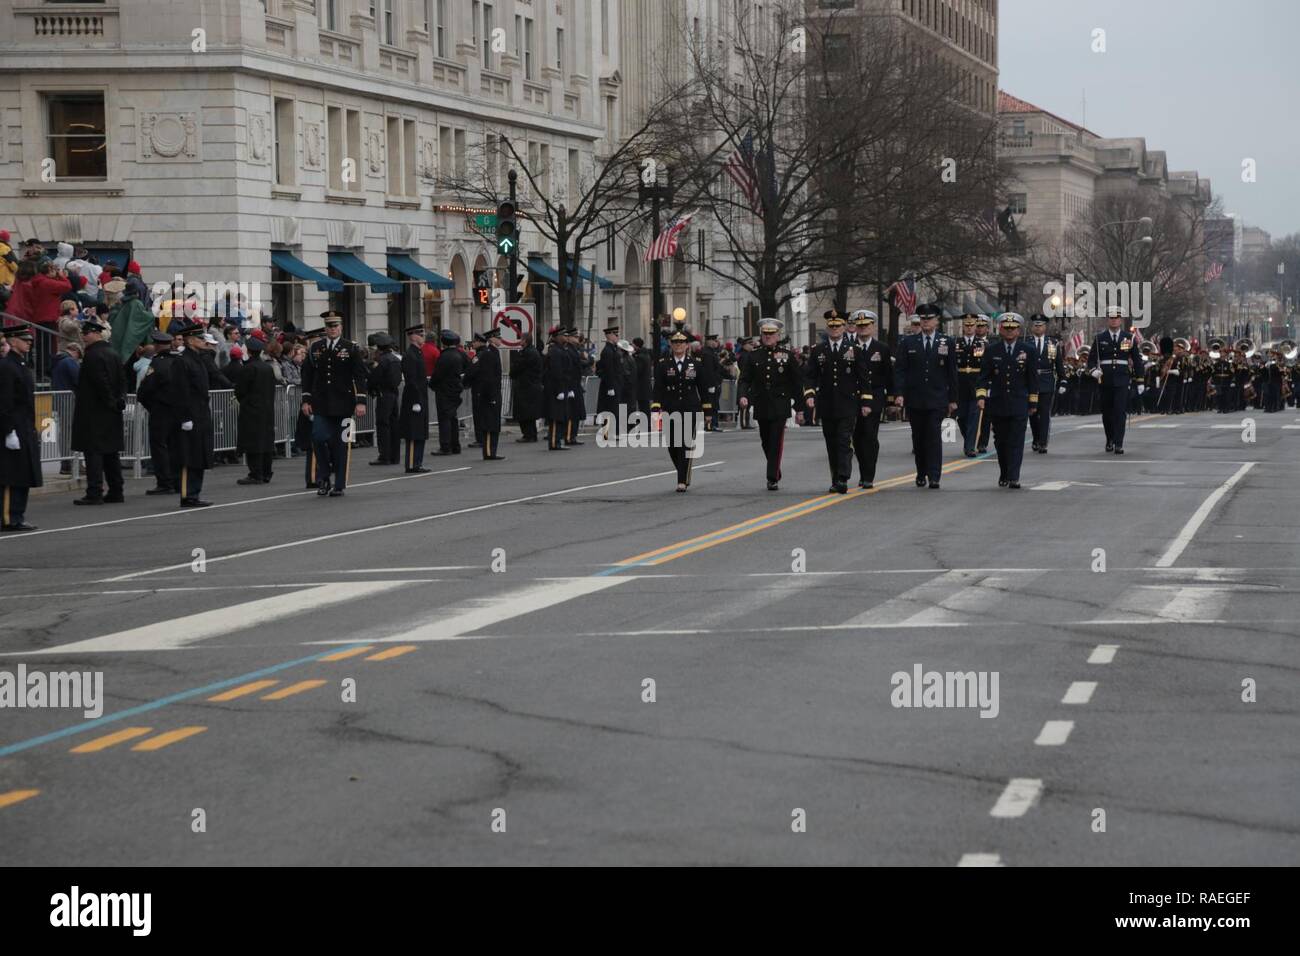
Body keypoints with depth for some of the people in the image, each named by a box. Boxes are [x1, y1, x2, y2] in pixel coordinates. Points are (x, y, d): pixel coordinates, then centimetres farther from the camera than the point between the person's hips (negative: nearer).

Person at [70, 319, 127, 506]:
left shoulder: (93, 355, -16)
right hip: (111, 414, 9)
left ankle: (94, 493, -9)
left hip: (94, 412, -9)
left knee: (94, 453, -7)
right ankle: (116, 492, 15)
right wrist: (119, 400, 7)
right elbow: (122, 379, 12)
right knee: (111, 452, 12)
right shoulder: (113, 354, 12)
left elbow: (101, 383, -19)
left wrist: (112, 401, -9)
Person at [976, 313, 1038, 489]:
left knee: (1016, 442, -9)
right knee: (1001, 441, 9)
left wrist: (1032, 402, 6)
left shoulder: (1028, 351, 4)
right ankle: (1004, 476, 22)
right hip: (997, 405, 2)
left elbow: (1033, 379, 7)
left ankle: (1013, 477, -13)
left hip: (1019, 404, -1)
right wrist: (981, 396, -11)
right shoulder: (991, 351, 5)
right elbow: (983, 377, 2)